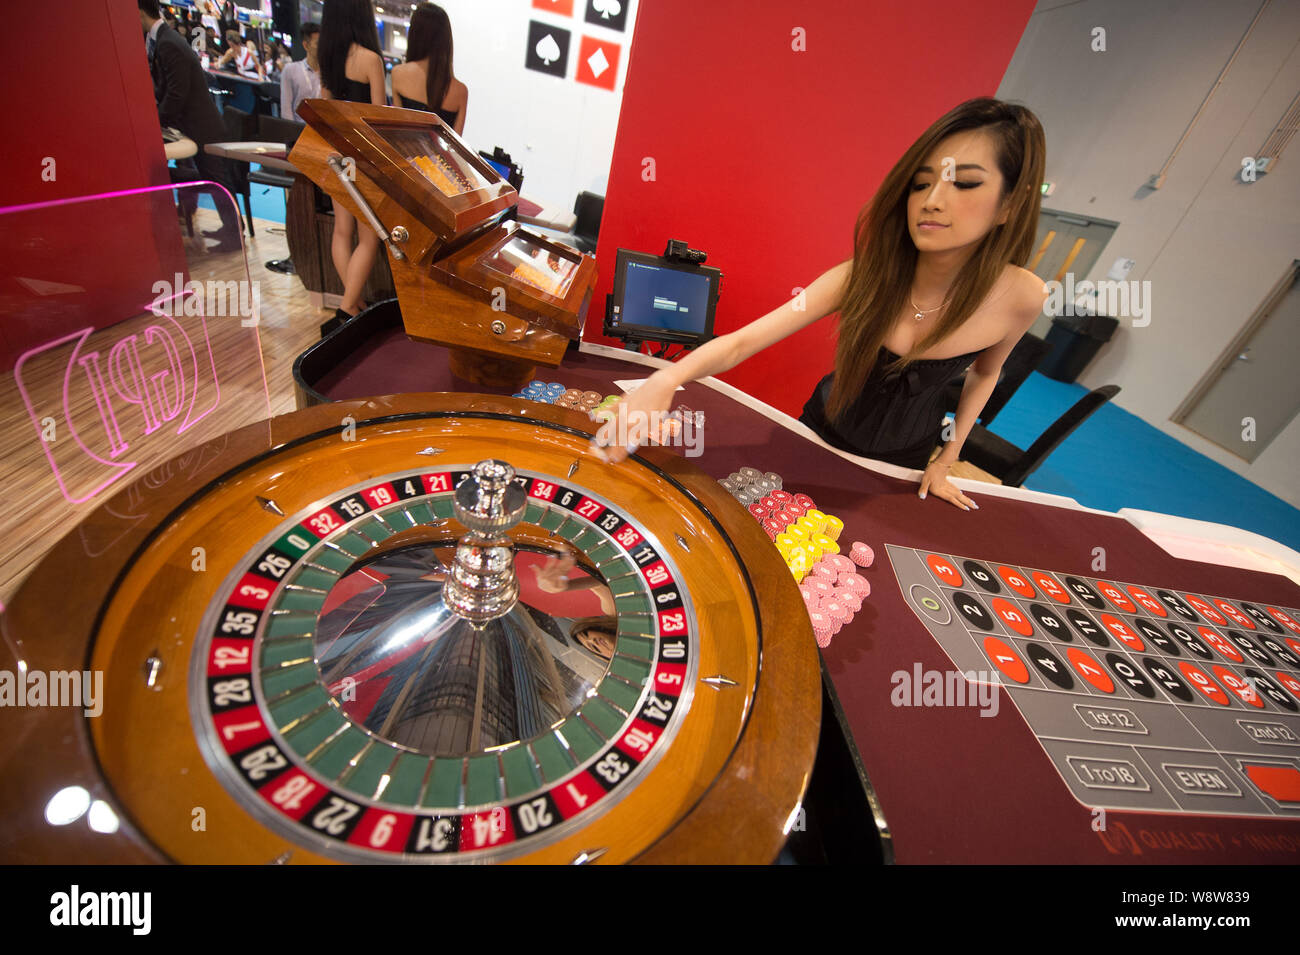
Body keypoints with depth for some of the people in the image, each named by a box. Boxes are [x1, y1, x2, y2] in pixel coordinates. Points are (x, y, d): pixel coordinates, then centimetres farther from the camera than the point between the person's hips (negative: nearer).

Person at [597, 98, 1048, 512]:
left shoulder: (1022, 297, -24)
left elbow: (985, 372, -1)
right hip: (822, 431, -1)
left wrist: (945, 461, 1)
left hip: (902, 459, 1)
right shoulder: (863, 275, -29)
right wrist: (667, 378, -55)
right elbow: (741, 342, -35)